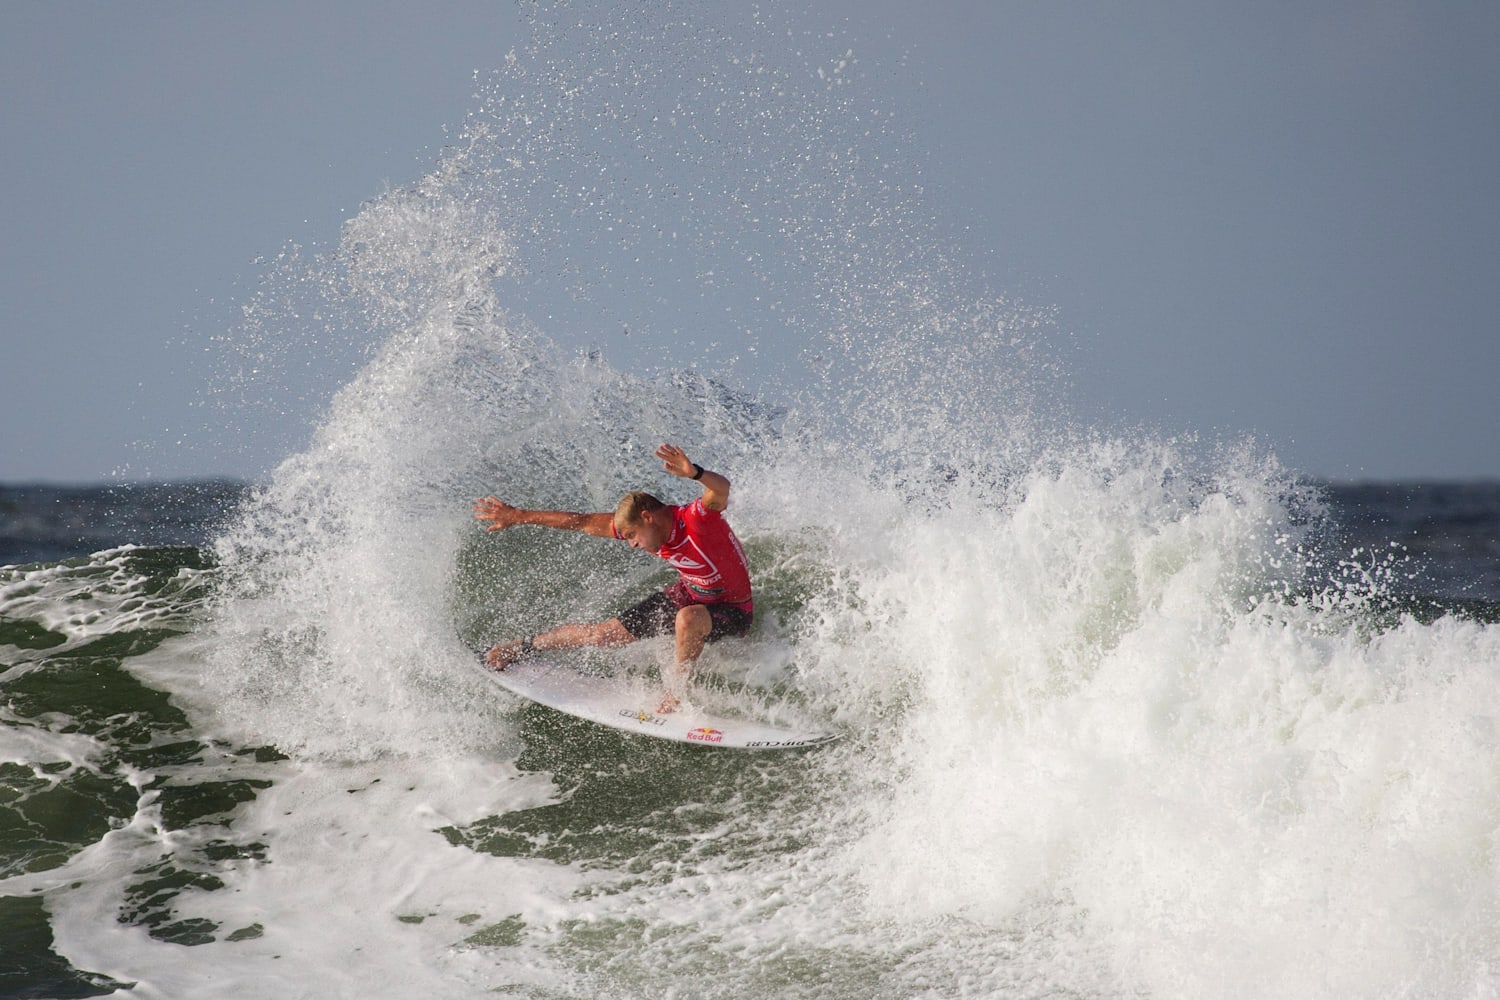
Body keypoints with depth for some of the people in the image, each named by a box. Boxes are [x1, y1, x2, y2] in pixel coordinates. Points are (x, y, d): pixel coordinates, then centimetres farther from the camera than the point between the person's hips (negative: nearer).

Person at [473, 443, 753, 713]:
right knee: (602, 635, 7)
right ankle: (525, 646, 29)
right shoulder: (646, 526, -12)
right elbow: (582, 522, -4)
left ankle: (675, 694, -20)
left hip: (732, 610, -6)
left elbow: (721, 489, -54)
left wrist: (694, 473, -76)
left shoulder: (697, 517, -32)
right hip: (688, 595, 6)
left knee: (688, 619, -42)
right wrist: (519, 516, 0)